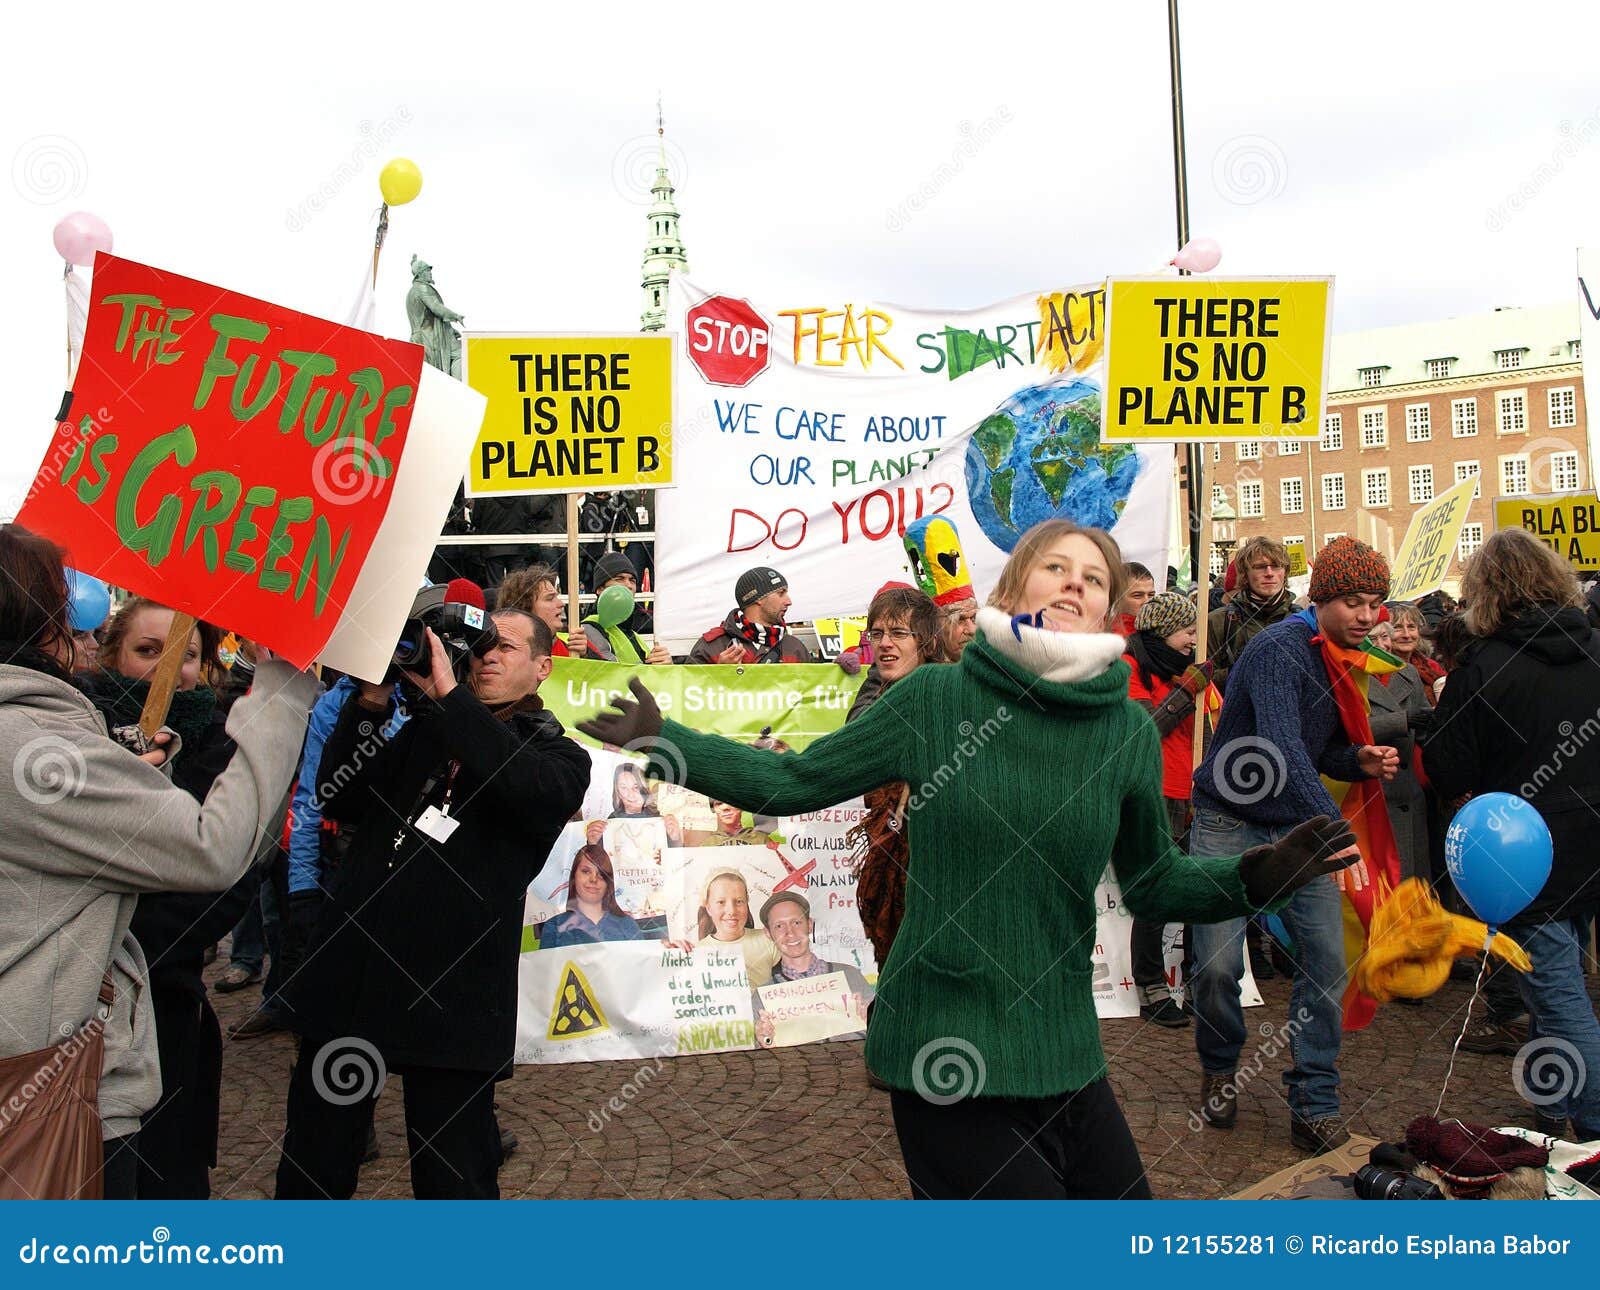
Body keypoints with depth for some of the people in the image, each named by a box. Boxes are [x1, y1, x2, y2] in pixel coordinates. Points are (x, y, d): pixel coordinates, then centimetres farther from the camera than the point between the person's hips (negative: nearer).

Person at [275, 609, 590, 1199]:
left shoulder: (560, 756, 4)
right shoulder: (422, 733, 16)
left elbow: (533, 790, -20)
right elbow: (340, 799, 6)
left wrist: (449, 694, -18)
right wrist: (371, 702, -5)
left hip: (452, 993, -4)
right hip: (349, 974, 4)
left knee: (454, 1179, 6)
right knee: (311, 1169, 15)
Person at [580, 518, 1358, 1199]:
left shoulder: (1128, 730, -2)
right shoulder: (935, 696, -8)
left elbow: (1154, 885, 9)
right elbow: (795, 782, -1)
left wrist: (1258, 877, -6)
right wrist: (662, 739, -5)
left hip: (1065, 1059, 4)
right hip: (942, 1054, -4)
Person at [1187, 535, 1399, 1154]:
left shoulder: (1349, 661, 7)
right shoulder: (1279, 648, -19)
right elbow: (1283, 746, -33)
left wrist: (1361, 759, -7)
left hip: (1300, 825, 7)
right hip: (1230, 822, -6)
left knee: (1326, 958, -4)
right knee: (1217, 962, -9)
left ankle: (1315, 1105, 8)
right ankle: (1219, 1069, 21)